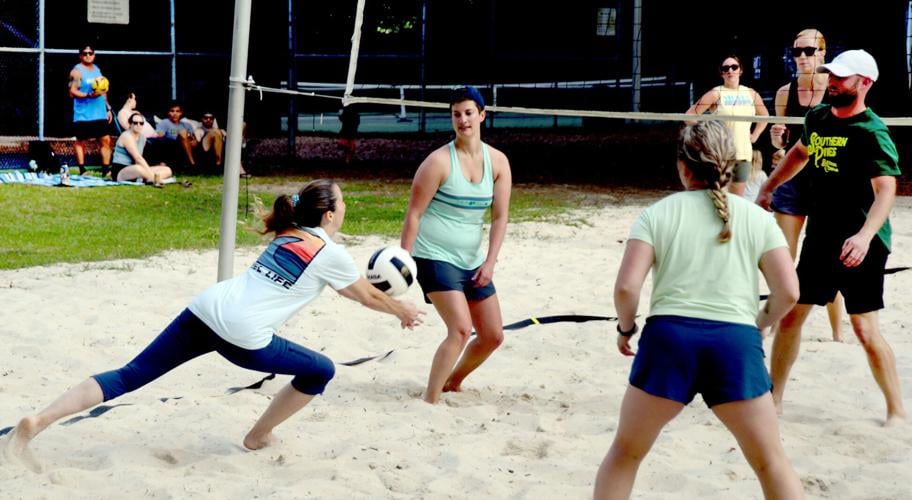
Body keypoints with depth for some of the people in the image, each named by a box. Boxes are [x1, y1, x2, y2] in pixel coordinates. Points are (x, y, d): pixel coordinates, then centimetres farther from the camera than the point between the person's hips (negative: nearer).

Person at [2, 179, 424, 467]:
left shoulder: (288, 235, 27)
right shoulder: (330, 252, 5)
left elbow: (339, 286, 42)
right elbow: (369, 297, 20)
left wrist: (388, 301, 50)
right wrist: (402, 311, 39)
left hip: (205, 308, 7)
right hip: (242, 335, -7)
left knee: (130, 376, 3)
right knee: (321, 372, 14)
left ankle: (36, 422, -11)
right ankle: (259, 437, 26)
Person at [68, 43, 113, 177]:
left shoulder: (97, 69, 16)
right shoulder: (77, 71, -6)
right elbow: (72, 92, -13)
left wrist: (108, 108, 17)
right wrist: (89, 95, -25)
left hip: (100, 114, 6)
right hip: (83, 115, -6)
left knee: (106, 139, -1)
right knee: (80, 141, 3)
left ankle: (106, 169, 2)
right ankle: (82, 170, 9)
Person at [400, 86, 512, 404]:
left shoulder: (498, 162, 1)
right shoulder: (439, 161, -13)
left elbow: (500, 217, 1)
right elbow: (413, 214, -11)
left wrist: (490, 263, -8)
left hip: (471, 261, 7)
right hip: (434, 257, -6)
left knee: (493, 336, 11)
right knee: (461, 329, -22)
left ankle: (453, 382, 33)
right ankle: (430, 400, -15)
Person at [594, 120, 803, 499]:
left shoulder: (657, 214, 7)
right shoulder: (757, 218, 10)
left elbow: (626, 287, -3)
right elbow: (788, 292, 3)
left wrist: (625, 329, 15)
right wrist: (761, 323, 22)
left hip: (668, 336, 0)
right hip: (737, 341, 0)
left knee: (624, 453, 17)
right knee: (770, 461, 13)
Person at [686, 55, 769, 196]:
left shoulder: (751, 94, 10)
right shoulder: (716, 94, -5)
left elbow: (764, 115, 27)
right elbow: (690, 114, -9)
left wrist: (755, 135, 15)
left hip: (743, 154, 5)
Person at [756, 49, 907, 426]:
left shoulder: (872, 133, -18)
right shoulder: (818, 117, 5)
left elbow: (886, 190, -29)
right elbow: (800, 153, 27)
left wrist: (865, 235, -43)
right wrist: (768, 189, 26)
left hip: (859, 247, -7)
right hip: (819, 239, 7)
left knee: (865, 330, -7)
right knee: (789, 314, 9)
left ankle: (897, 410, 8)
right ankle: (773, 399, 22)